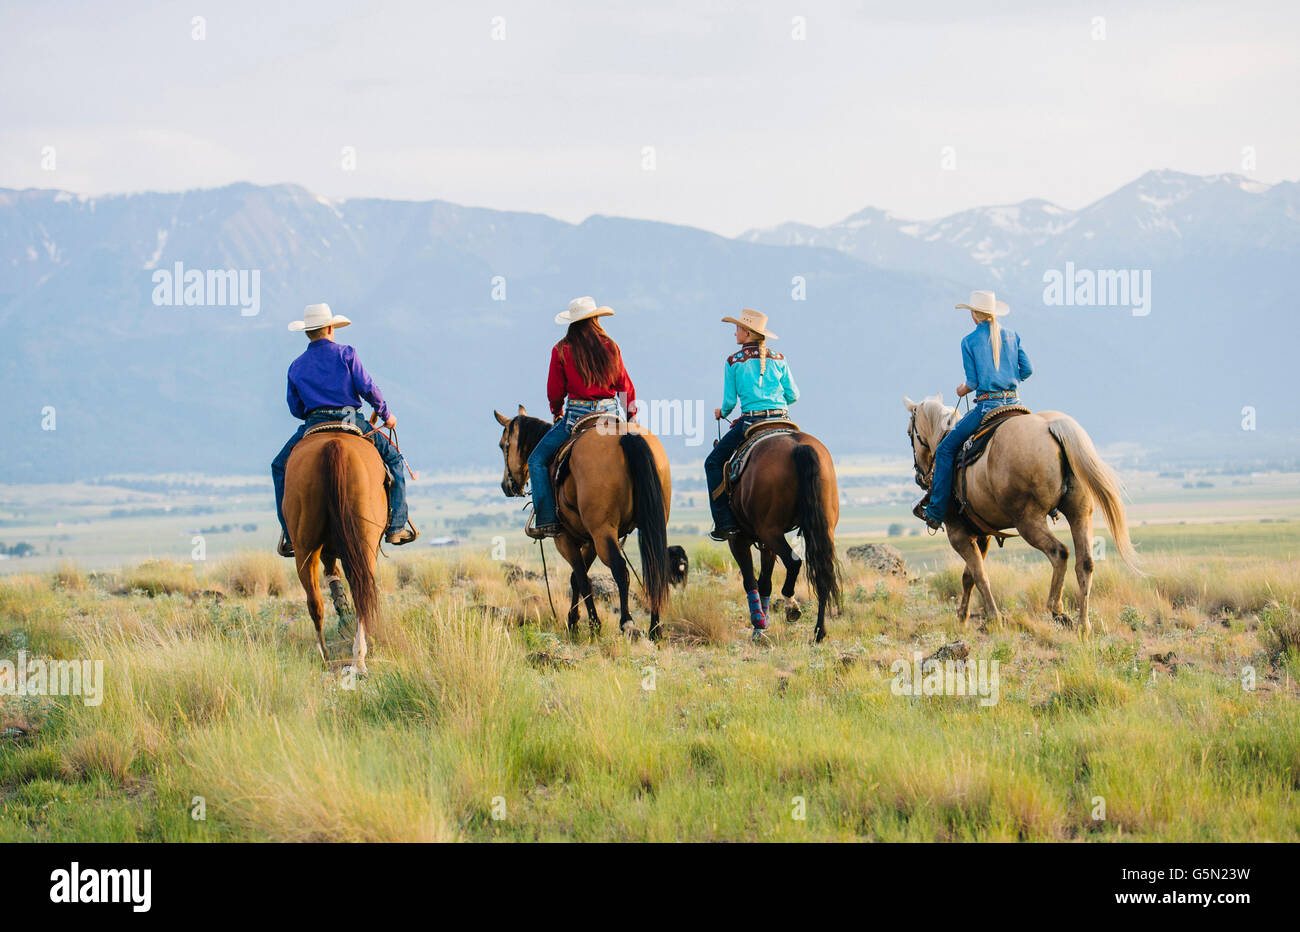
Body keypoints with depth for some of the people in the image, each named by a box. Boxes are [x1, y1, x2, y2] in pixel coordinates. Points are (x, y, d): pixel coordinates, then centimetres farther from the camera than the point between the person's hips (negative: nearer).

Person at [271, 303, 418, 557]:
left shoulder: (296, 366, 12)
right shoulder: (345, 354, 2)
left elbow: (295, 408, 14)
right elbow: (367, 388, -5)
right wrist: (385, 414, 10)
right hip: (350, 421, -2)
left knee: (280, 467, 22)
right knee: (394, 459, 16)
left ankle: (290, 535, 11)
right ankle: (396, 528, 5)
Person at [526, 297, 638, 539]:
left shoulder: (562, 351, -4)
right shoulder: (611, 348, 5)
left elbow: (555, 391, 1)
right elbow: (625, 387, 10)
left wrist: (556, 411, 22)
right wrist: (631, 416, 24)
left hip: (577, 414, -4)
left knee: (537, 460, 5)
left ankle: (546, 520, -7)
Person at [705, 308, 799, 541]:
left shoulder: (734, 362, -1)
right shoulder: (778, 359, 9)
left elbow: (730, 401, 0)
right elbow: (793, 395, 10)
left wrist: (722, 412, 22)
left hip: (751, 422, -4)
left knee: (713, 462, 10)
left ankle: (725, 523, 0)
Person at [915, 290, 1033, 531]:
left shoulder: (969, 341, -4)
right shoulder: (1011, 336, 8)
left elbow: (973, 381, -7)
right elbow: (1027, 369, 9)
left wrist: (963, 390, 15)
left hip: (987, 406, -5)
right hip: (1014, 402, 5)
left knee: (946, 449, 5)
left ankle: (935, 511, -1)